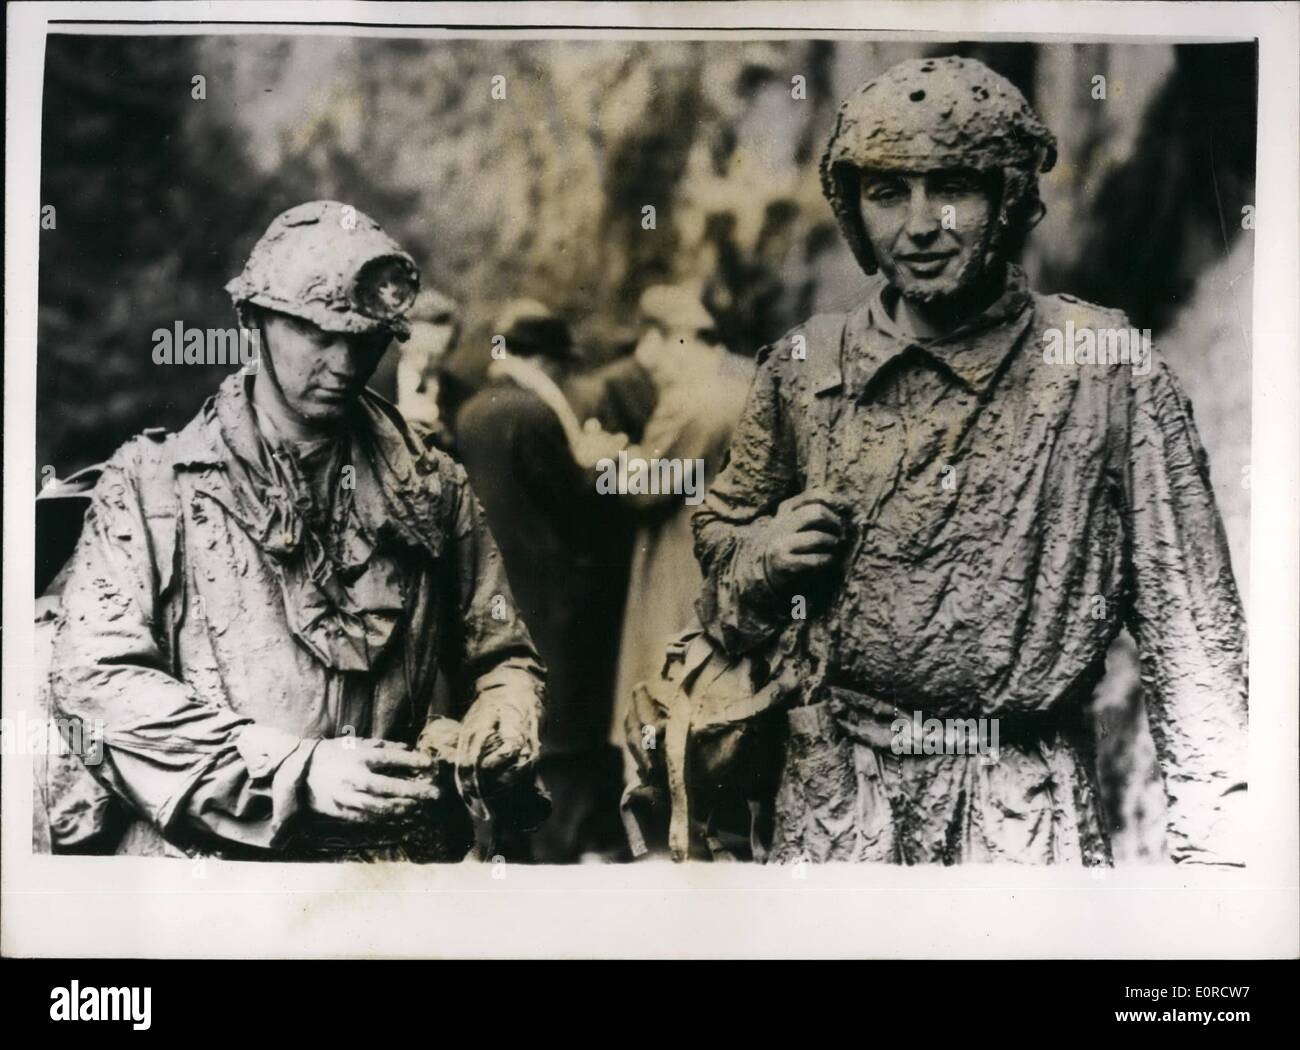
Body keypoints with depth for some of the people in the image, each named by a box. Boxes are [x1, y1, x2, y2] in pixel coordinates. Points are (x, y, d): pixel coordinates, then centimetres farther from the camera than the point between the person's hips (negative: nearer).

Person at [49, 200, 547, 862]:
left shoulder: (431, 489, 11)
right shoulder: (149, 482, 3)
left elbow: (503, 660, 20)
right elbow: (92, 676, -6)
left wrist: (493, 735, -6)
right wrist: (298, 773, -14)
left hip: (396, 852, 1)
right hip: (206, 858, -1)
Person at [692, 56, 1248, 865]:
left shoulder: (1111, 372, -9)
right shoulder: (804, 368, 0)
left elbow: (1191, 624, -9)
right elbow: (723, 533, 15)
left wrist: (1214, 846, -14)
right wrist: (766, 556, -8)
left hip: (1023, 800, -2)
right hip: (835, 792, 3)